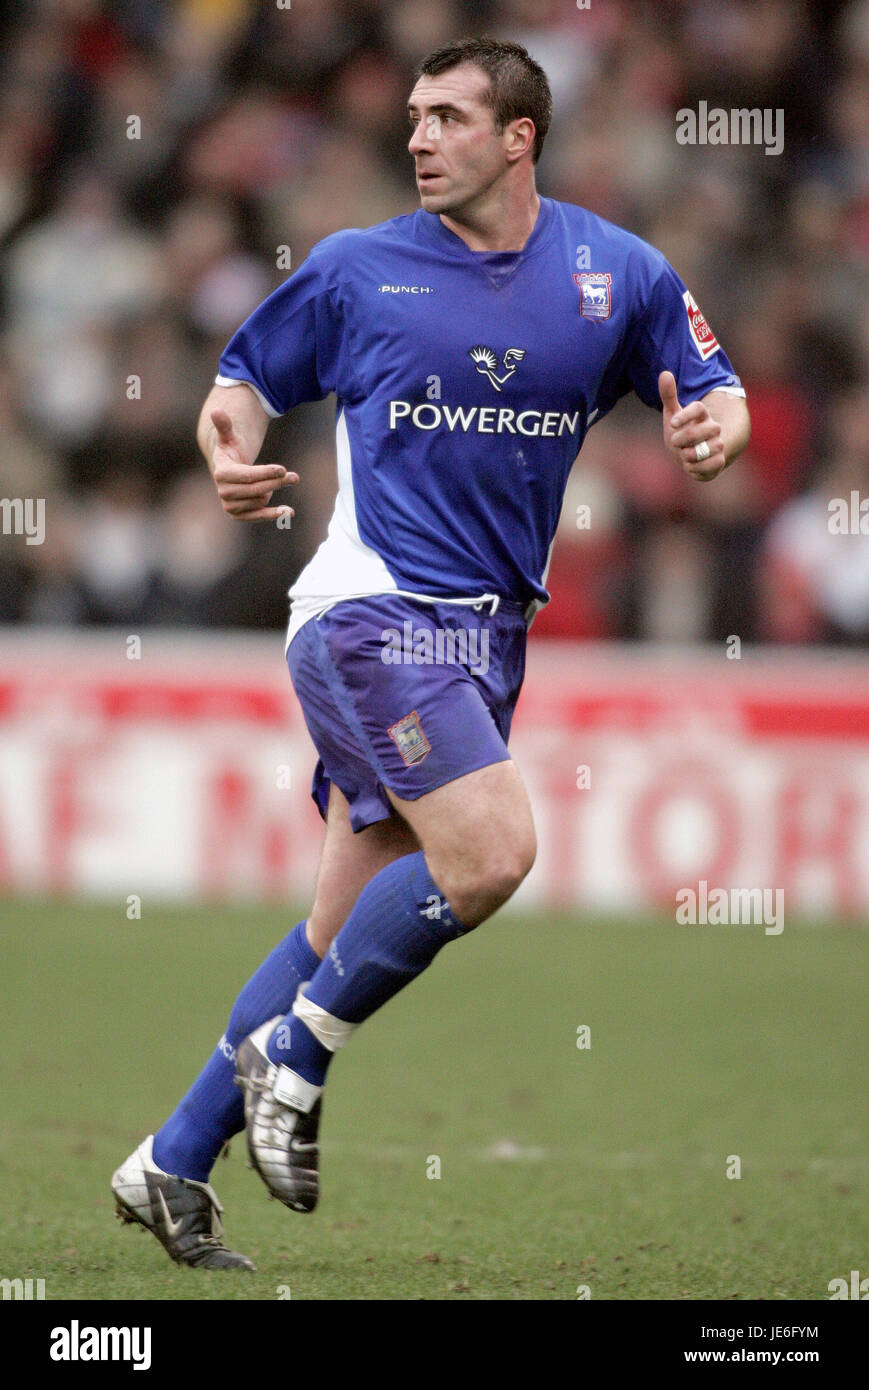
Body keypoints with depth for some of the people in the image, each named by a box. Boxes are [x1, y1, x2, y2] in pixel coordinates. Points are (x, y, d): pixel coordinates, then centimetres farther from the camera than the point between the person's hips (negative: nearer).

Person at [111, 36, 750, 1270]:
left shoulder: (619, 274, 6)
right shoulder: (356, 269, 0)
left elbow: (716, 395, 13)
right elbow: (246, 381, 10)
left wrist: (714, 430, -12)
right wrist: (229, 453, -13)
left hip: (486, 638, 4)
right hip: (369, 613, -4)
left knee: (347, 929, 5)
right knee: (491, 852, -23)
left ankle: (173, 1165, 14)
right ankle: (293, 1055, -4)